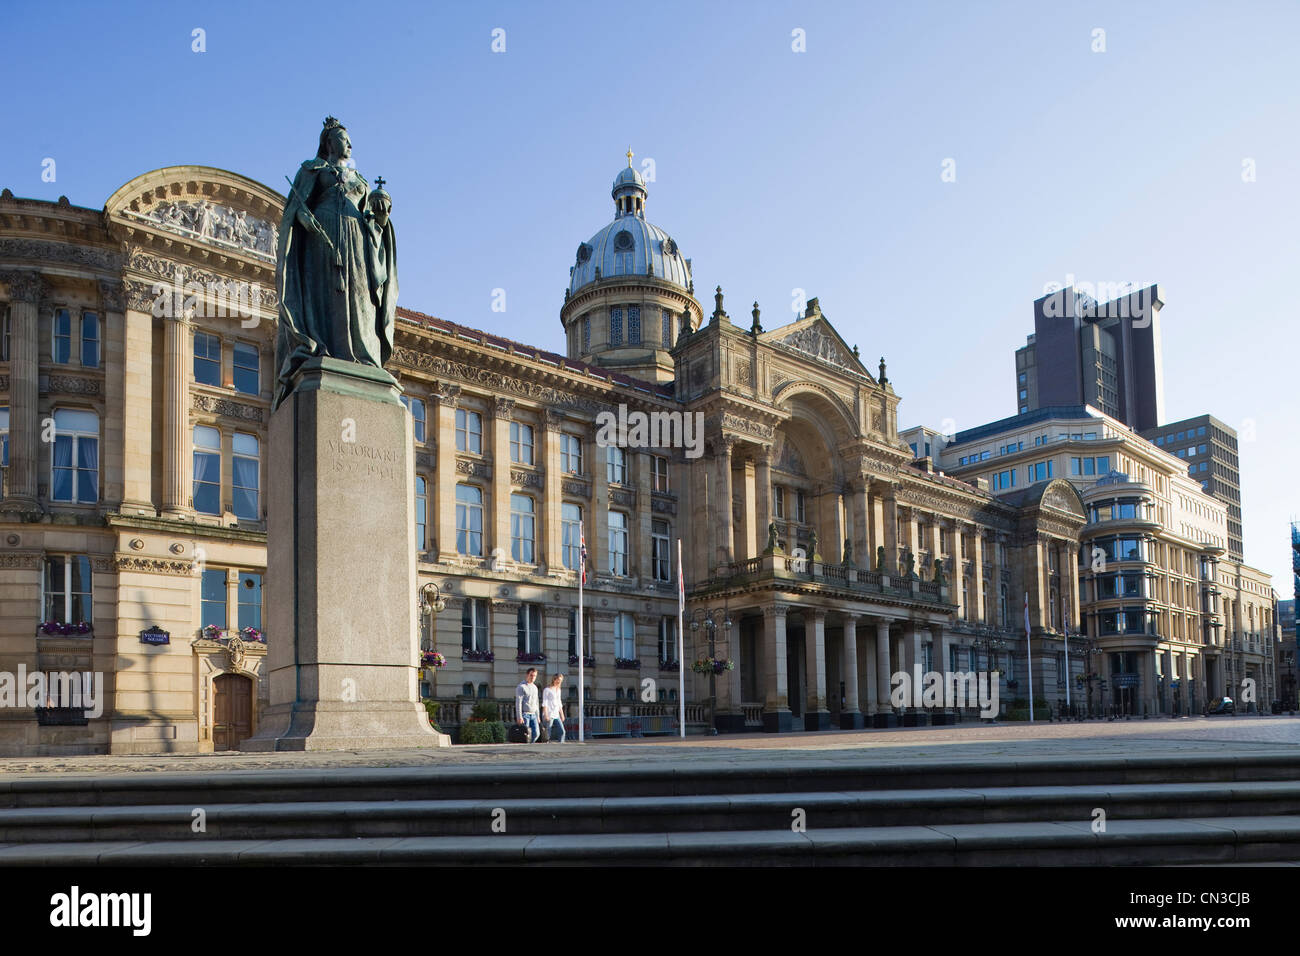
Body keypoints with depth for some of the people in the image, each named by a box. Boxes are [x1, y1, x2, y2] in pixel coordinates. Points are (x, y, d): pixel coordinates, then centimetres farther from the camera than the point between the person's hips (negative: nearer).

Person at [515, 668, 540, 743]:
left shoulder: (535, 687, 17)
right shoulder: (521, 687, -6)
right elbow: (518, 702, -12)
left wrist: (537, 716, 19)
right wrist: (519, 717, -18)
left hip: (533, 714, 7)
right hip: (524, 714, -7)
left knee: (536, 733, -4)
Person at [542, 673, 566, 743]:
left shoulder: (558, 690, 18)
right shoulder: (547, 690, -4)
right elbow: (544, 703, -9)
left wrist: (562, 715, 20)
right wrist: (546, 715, -17)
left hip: (556, 716, 7)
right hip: (549, 716, -7)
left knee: (562, 732, -7)